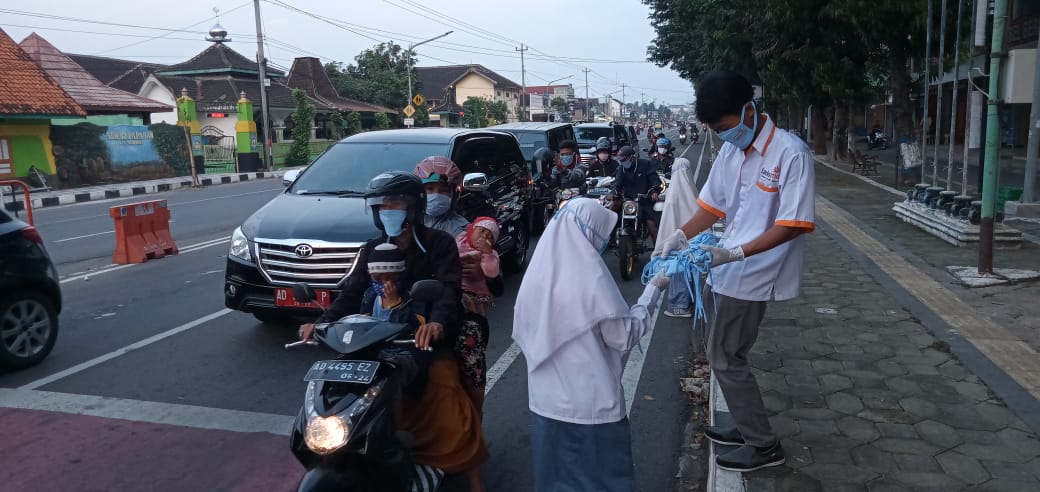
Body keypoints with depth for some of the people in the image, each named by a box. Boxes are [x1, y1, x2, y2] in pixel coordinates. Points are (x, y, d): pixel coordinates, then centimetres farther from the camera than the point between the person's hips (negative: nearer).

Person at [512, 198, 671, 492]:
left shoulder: (538, 272, -2)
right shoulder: (591, 276, -19)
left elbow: (522, 333, 8)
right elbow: (624, 335, -10)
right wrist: (653, 290, -1)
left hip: (548, 398, 6)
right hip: (591, 401, -5)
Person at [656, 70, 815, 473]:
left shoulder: (791, 153, -19)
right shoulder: (730, 151, 4)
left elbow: (791, 225, -21)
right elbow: (713, 205, 11)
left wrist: (734, 252, -30)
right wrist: (681, 235, -6)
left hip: (754, 272, -8)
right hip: (731, 268, 8)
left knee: (724, 356, -2)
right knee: (728, 353, 16)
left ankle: (764, 446, 12)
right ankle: (748, 428, 34)